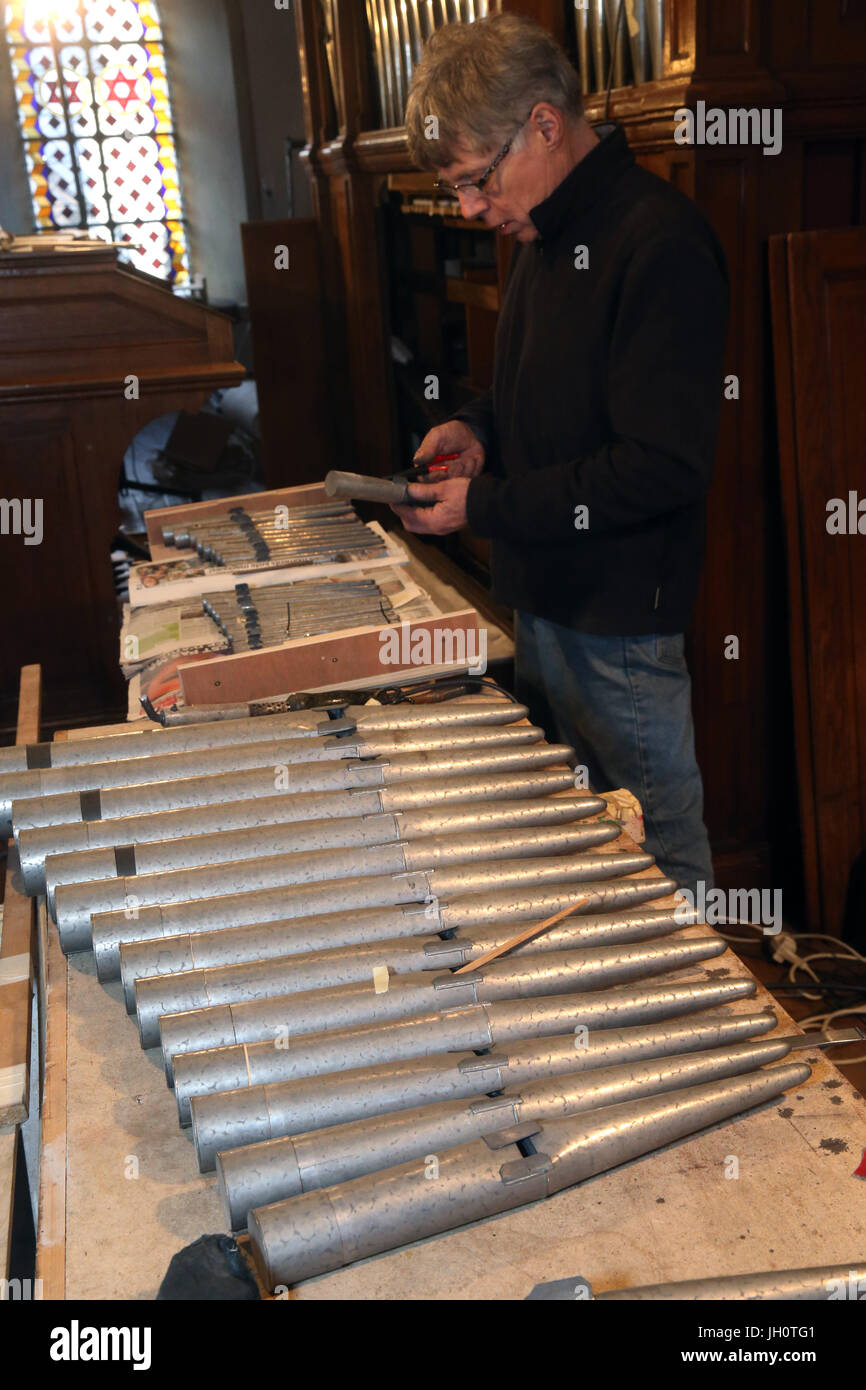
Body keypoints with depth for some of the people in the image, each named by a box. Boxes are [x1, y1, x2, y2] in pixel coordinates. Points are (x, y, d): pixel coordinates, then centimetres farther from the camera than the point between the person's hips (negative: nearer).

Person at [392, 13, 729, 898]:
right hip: (541, 596, 9)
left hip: (621, 617, -9)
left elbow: (663, 465, -24)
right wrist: (481, 427, 3)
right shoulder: (544, 238, 11)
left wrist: (486, 508, -19)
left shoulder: (660, 244, -19)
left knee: (656, 847, 6)